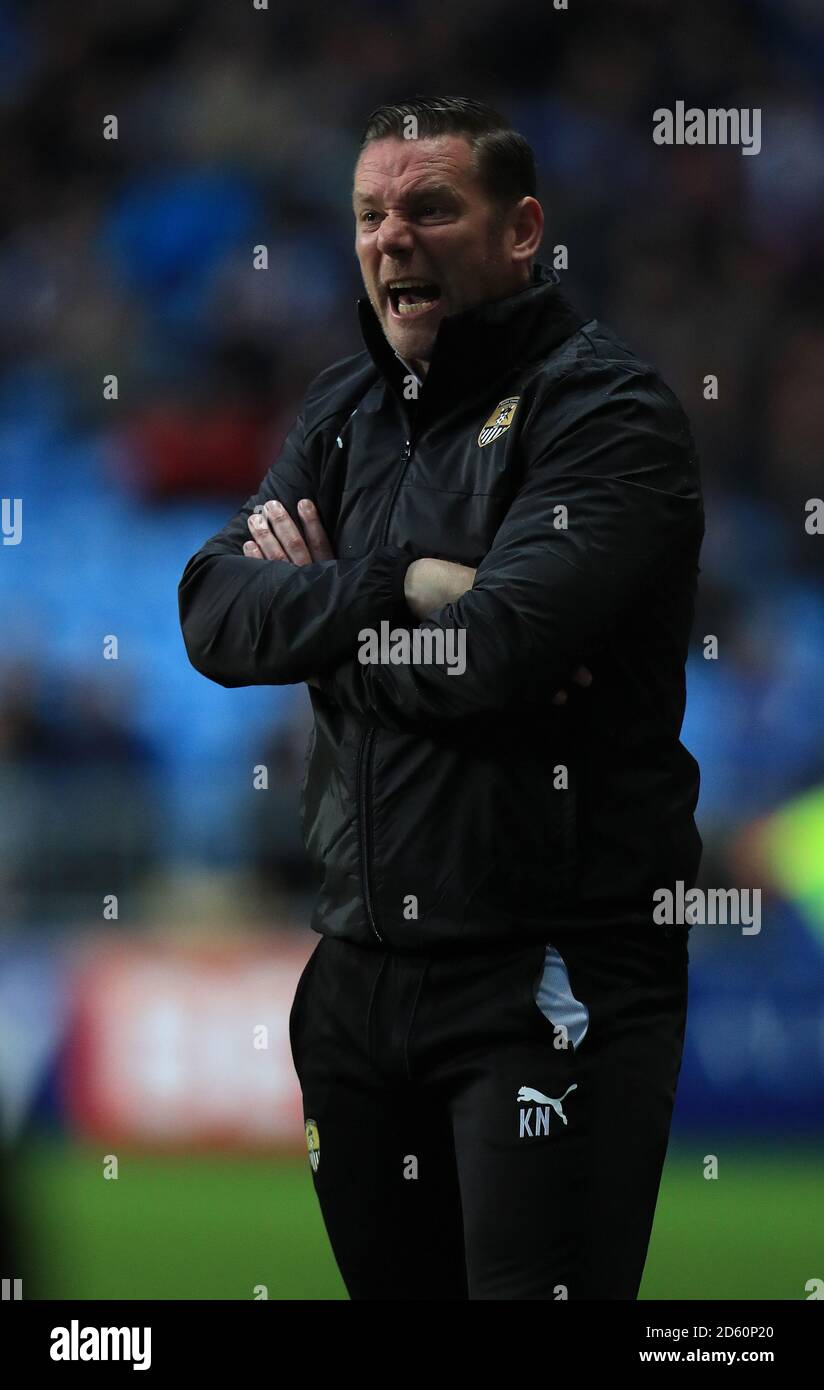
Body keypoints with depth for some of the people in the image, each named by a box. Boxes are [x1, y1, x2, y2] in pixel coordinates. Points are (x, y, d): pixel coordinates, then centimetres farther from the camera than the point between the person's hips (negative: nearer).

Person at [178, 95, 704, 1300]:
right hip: (361, 963, 7)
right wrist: (400, 589, -14)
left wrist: (318, 605, -5)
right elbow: (214, 613, 1)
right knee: (388, 1285, 14)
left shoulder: (605, 411, -9)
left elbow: (494, 652, -23)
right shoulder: (348, 410, 14)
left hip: (547, 972, -7)